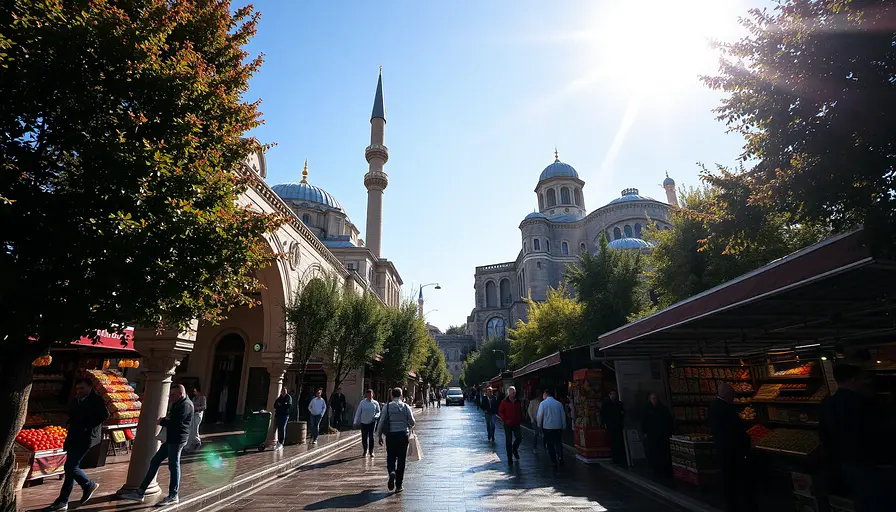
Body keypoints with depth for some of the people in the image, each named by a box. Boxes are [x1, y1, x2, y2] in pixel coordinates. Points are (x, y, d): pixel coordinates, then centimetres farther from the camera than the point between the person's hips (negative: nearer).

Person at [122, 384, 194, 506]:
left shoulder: (185, 405, -18)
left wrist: (161, 421, -7)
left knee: (174, 466, -3)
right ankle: (140, 492, 21)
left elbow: (175, 423, -24)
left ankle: (173, 496, 7)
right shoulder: (178, 404, 18)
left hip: (177, 440, -11)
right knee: (154, 462, 13)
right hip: (171, 439, 11)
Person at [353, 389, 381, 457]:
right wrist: (355, 422, 3)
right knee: (364, 437, 8)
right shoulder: (362, 402, -2)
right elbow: (358, 412, 4)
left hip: (372, 422, -1)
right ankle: (365, 451, 26)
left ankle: (371, 451, 8)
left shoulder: (375, 403, -1)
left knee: (371, 437, -6)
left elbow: (378, 412, 8)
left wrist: (376, 416, -12)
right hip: (363, 422, 1)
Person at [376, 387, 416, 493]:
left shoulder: (387, 406, -2)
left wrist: (379, 435, 7)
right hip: (403, 435, 0)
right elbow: (412, 422, 0)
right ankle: (398, 485, 12)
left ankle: (392, 472, -17)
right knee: (401, 460, 9)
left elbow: (381, 422, -2)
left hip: (391, 435, 0)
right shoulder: (406, 407, -1)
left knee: (390, 458, 13)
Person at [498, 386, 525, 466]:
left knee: (519, 437, -7)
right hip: (508, 425, -3)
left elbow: (520, 412, 16)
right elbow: (500, 412, -4)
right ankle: (510, 459, 14)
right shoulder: (504, 402, -4)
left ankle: (515, 449, 26)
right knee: (508, 441, 2)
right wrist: (506, 420, -14)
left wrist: (520, 421, 4)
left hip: (516, 424, 3)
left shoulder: (518, 402, 7)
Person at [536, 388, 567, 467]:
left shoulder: (543, 403, -6)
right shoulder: (559, 403, 2)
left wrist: (539, 425, 10)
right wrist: (563, 427, 18)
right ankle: (560, 456, -10)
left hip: (547, 427, -2)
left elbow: (539, 416, -6)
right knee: (558, 443, 12)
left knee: (550, 445, 8)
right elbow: (563, 416, 8)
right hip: (558, 427, 2)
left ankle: (554, 462, 8)